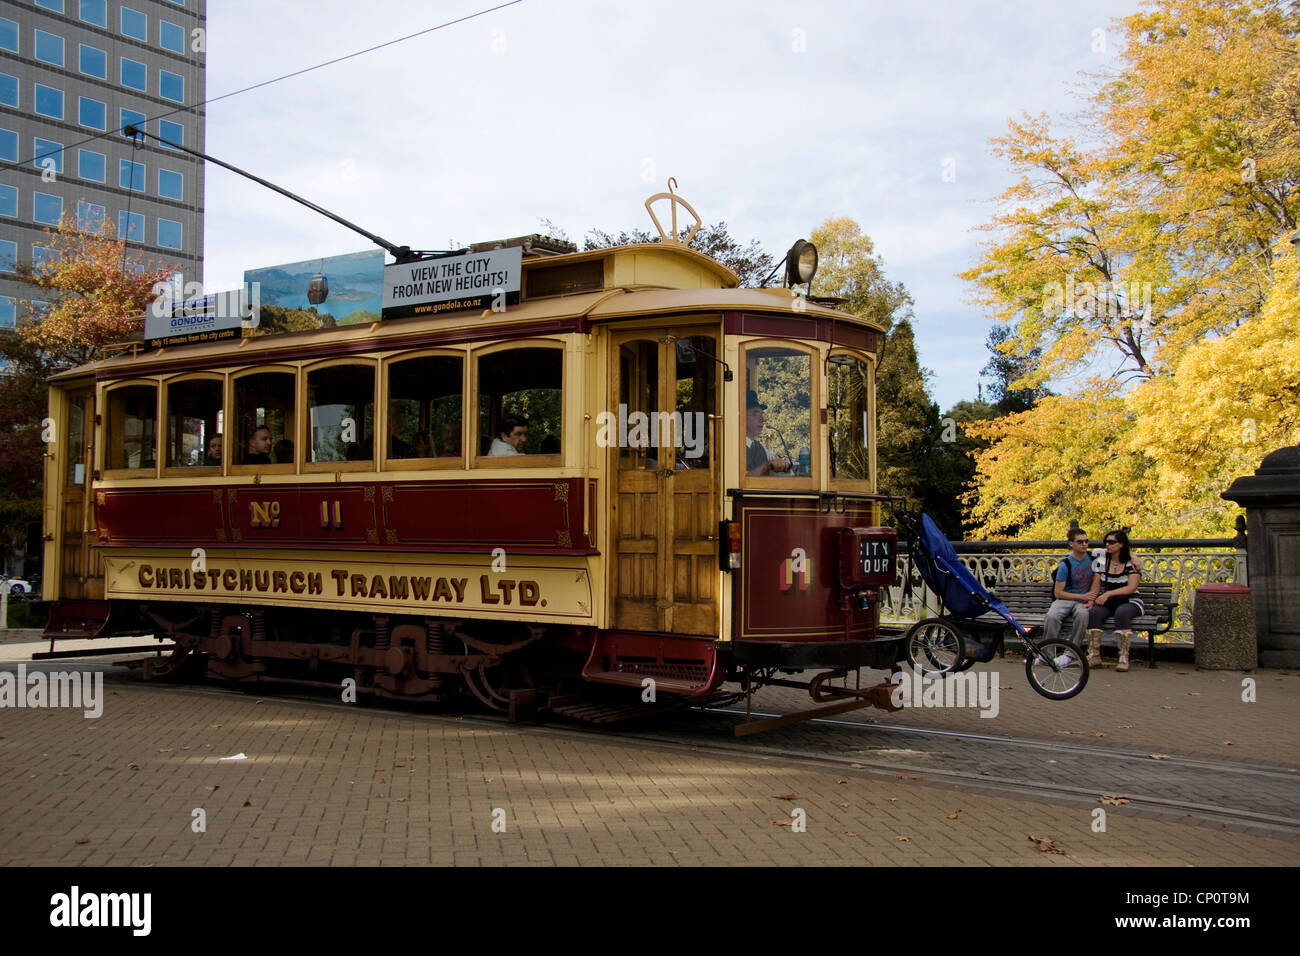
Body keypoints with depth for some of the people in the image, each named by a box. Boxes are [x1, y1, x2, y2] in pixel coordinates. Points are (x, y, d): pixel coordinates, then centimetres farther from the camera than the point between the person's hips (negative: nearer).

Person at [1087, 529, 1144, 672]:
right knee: (1094, 612, -29)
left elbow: (1131, 588, -12)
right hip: (1107, 603, 3)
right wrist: (1092, 600, -13)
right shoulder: (1102, 561, 9)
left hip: (1129, 602, -3)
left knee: (1122, 612, -37)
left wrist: (1108, 593, -22)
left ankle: (1124, 657, -34)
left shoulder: (1132, 563, -1)